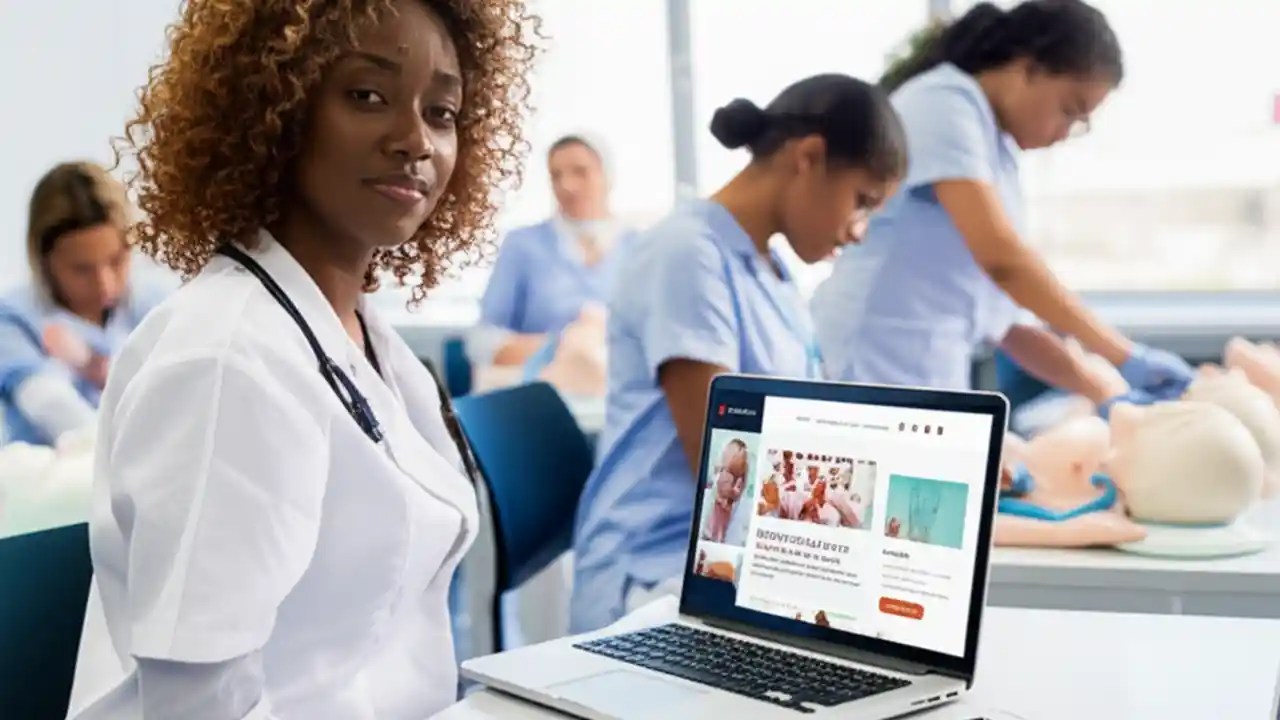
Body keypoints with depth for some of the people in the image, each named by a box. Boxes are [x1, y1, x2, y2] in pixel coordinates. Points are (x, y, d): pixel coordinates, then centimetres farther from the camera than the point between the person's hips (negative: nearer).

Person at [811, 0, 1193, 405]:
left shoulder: (996, 150, 17)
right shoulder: (944, 103, -8)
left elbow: (998, 315, 16)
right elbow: (1000, 257, -20)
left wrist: (1104, 394, 10)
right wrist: (1124, 356, -17)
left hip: (934, 372, 9)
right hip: (880, 364, -9)